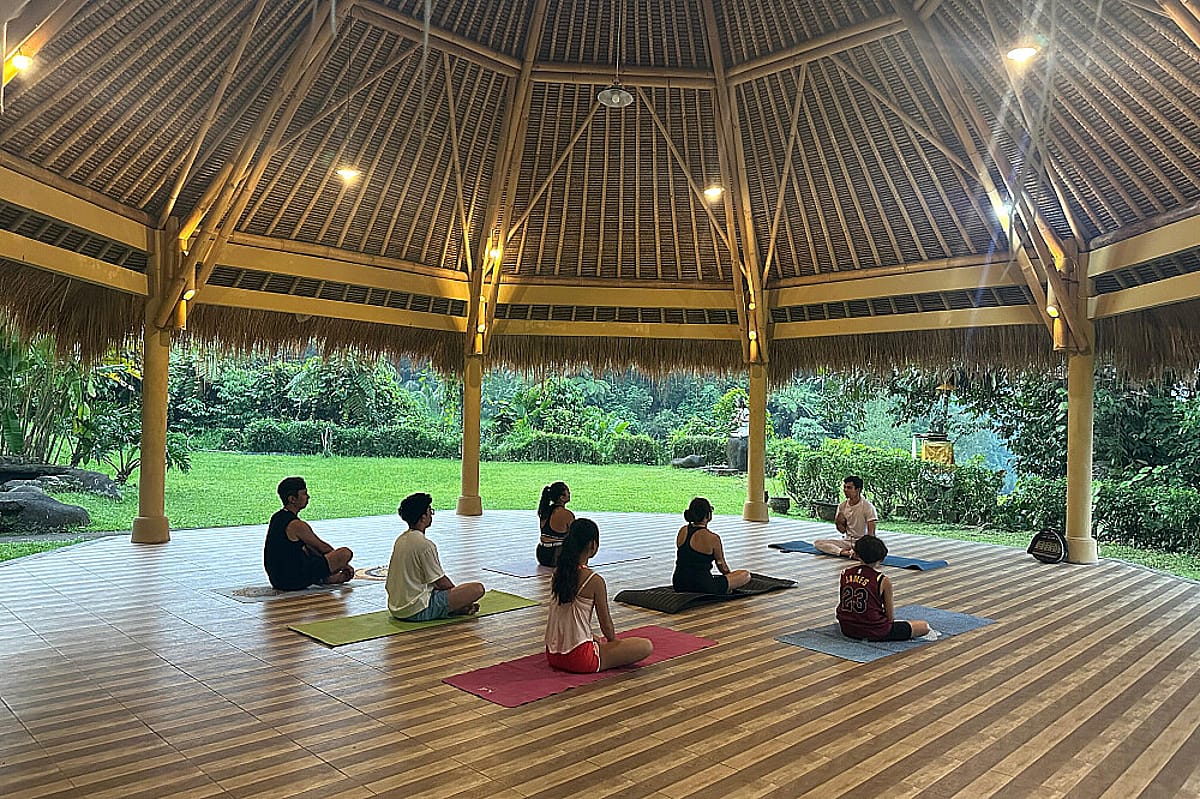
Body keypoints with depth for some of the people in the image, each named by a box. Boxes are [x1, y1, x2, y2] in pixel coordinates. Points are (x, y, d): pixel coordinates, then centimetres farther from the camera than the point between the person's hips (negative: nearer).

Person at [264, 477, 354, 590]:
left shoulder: (277, 517, 9)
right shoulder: (296, 525, -20)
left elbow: (308, 545, 16)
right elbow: (323, 548, -7)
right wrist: (341, 563, 11)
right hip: (293, 581, -10)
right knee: (346, 553, -10)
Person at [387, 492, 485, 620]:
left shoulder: (401, 539, 10)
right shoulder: (425, 544, -17)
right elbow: (441, 582, -10)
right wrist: (457, 592, 9)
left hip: (396, 608, 9)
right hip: (418, 611, -9)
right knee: (478, 588, -14)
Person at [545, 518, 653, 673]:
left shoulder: (557, 573, 2)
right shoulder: (594, 580, -19)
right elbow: (606, 624, -7)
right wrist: (613, 640, 15)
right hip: (579, 660, -8)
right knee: (646, 646, -1)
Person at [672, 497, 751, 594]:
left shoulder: (682, 531, 2)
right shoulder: (713, 538, -16)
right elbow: (723, 567, 0)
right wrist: (730, 575, 22)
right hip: (702, 588, -6)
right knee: (746, 575, 6)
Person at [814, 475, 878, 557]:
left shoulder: (868, 506, -13)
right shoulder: (842, 506, 3)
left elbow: (871, 533, -15)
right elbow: (843, 531, 10)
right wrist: (839, 523, -12)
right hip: (847, 540, 5)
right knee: (817, 542, -15)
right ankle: (848, 552, -24)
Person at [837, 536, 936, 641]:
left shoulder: (844, 574, 0)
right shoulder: (883, 581, -12)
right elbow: (890, 616, -4)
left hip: (847, 630, 5)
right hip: (874, 633, -5)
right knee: (924, 626, 9)